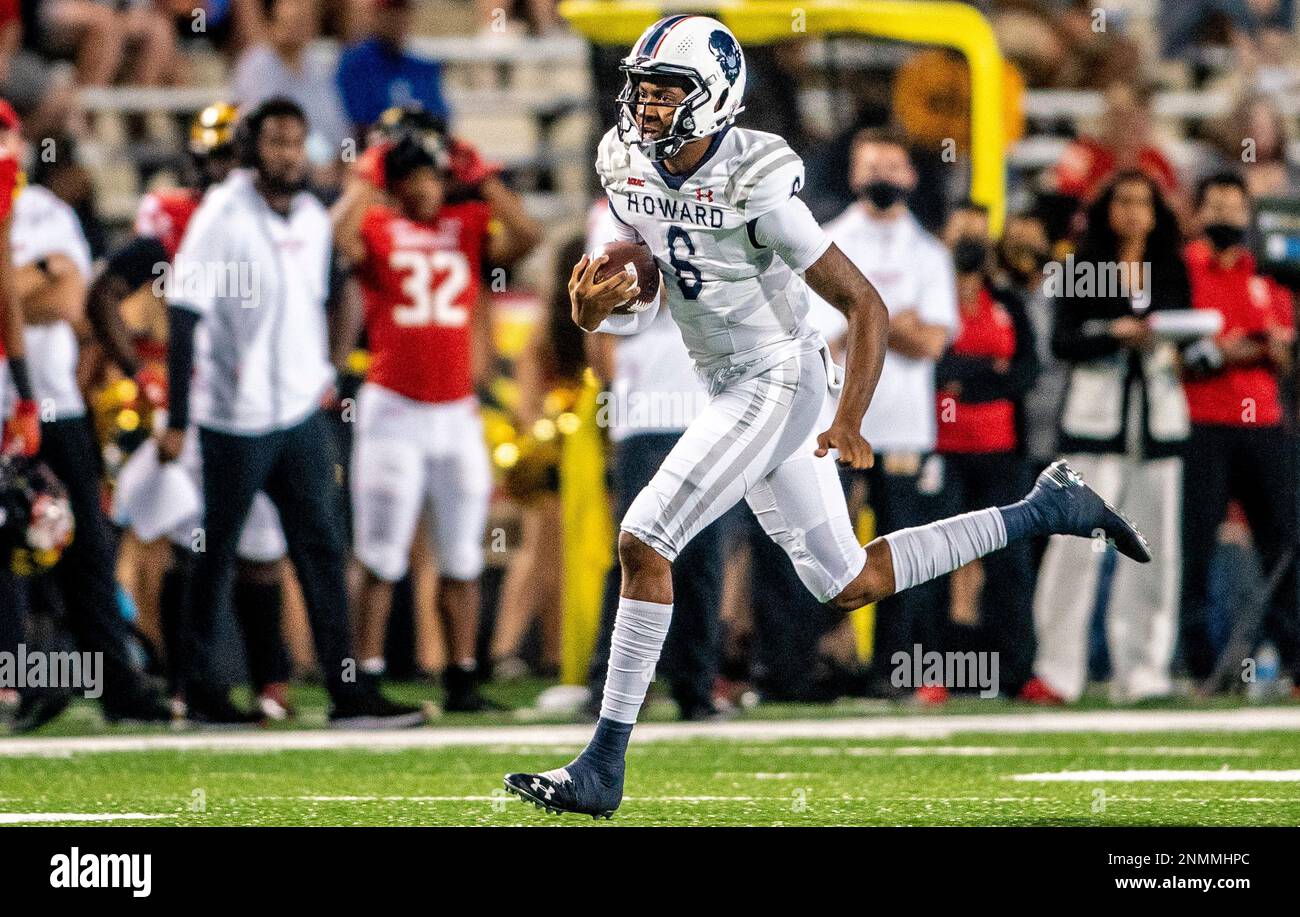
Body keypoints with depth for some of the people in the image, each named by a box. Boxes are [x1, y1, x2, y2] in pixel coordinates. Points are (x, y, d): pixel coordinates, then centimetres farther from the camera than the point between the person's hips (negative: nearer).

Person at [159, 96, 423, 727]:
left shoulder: (312, 219, 8)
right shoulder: (223, 217, -13)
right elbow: (184, 317, -13)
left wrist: (323, 375, 16)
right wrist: (176, 419, -15)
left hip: (301, 414, 6)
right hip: (235, 416, -6)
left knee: (323, 549, 1)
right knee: (217, 555, 4)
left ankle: (347, 691, -1)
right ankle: (200, 689, 15)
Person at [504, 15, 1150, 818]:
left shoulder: (757, 188, -22)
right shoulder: (629, 170, 0)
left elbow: (868, 307, -17)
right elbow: (644, 305, 14)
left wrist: (847, 424, -25)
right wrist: (595, 309, -9)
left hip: (779, 385, -9)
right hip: (731, 390, 9)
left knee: (644, 542, -16)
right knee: (849, 585, 15)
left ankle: (604, 767, -11)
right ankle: (1046, 511, 29)